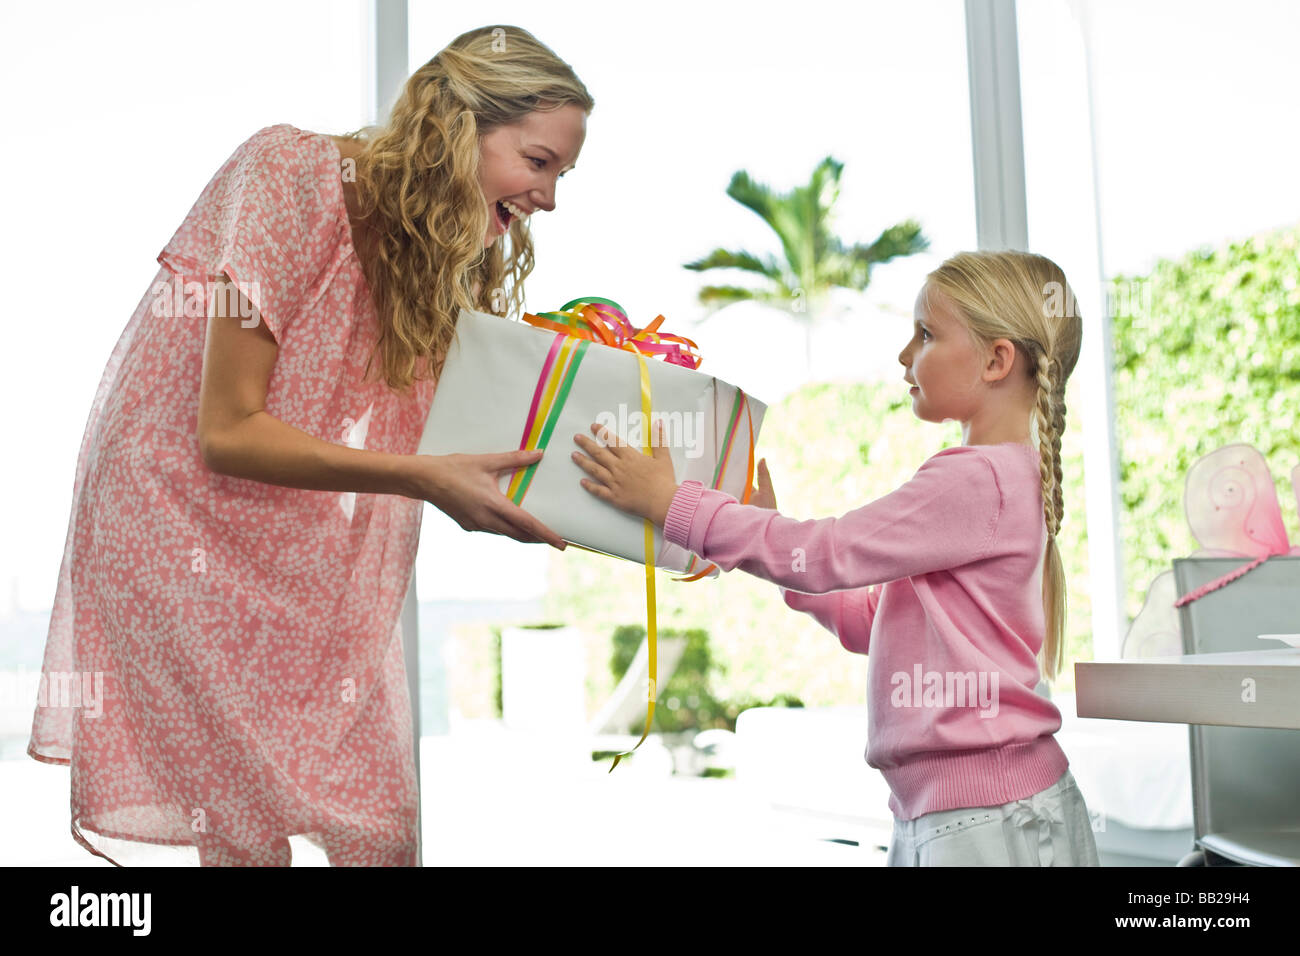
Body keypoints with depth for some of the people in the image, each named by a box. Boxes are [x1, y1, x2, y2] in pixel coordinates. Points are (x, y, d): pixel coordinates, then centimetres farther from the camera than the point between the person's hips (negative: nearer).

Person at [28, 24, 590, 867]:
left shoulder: (457, 245, 2)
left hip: (313, 558, 6)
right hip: (183, 519, -5)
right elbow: (227, 432, -21)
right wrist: (422, 478, -29)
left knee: (380, 822, 1)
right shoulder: (294, 175, -19)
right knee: (244, 829, -3)